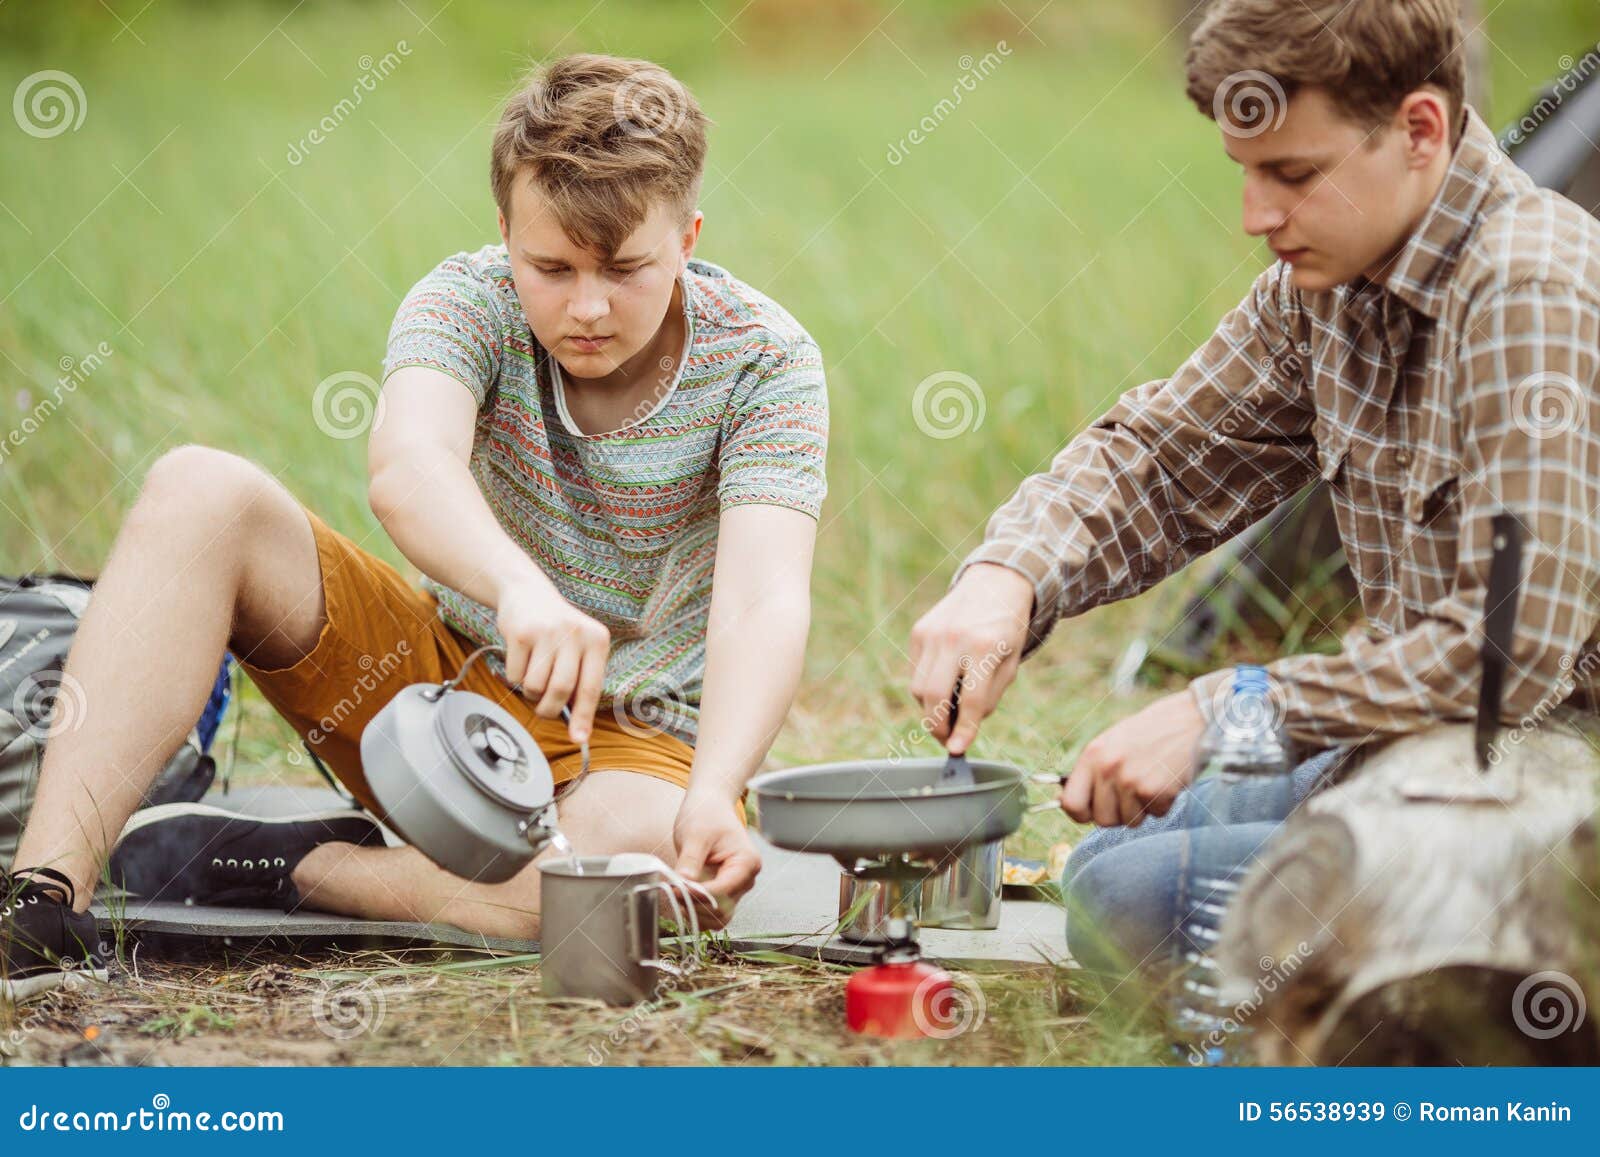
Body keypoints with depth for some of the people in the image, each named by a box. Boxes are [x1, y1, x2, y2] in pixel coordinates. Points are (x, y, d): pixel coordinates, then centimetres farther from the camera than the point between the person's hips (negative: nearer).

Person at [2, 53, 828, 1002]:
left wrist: (712, 791, -48)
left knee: (654, 856, -41)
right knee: (202, 492, -21)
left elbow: (765, 603, -29)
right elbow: (407, 468, -34)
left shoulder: (767, 361, -15)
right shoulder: (471, 300, -12)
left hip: (633, 742, -2)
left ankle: (287, 866, -21)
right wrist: (523, 590, -56)